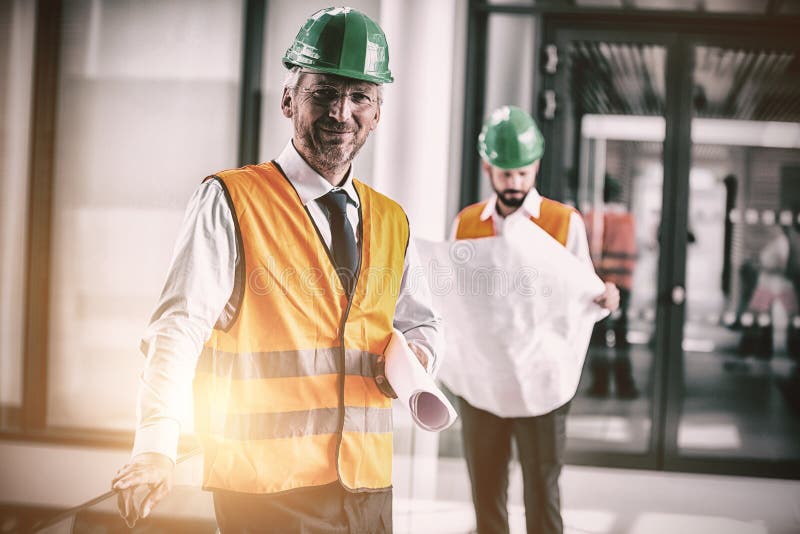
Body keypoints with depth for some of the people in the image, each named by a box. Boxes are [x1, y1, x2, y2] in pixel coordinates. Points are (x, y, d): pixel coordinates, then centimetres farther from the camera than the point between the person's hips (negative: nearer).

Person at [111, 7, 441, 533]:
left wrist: (415, 353, -4)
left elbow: (420, 321, 21)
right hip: (265, 489, -5)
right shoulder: (231, 202, -7)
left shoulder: (392, 223, 10)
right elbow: (180, 327, -16)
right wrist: (156, 445, -29)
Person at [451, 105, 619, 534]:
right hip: (479, 380, 3)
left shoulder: (566, 222, -1)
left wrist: (605, 299, -20)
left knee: (542, 495, 0)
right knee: (486, 494, 10)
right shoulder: (464, 223, 8)